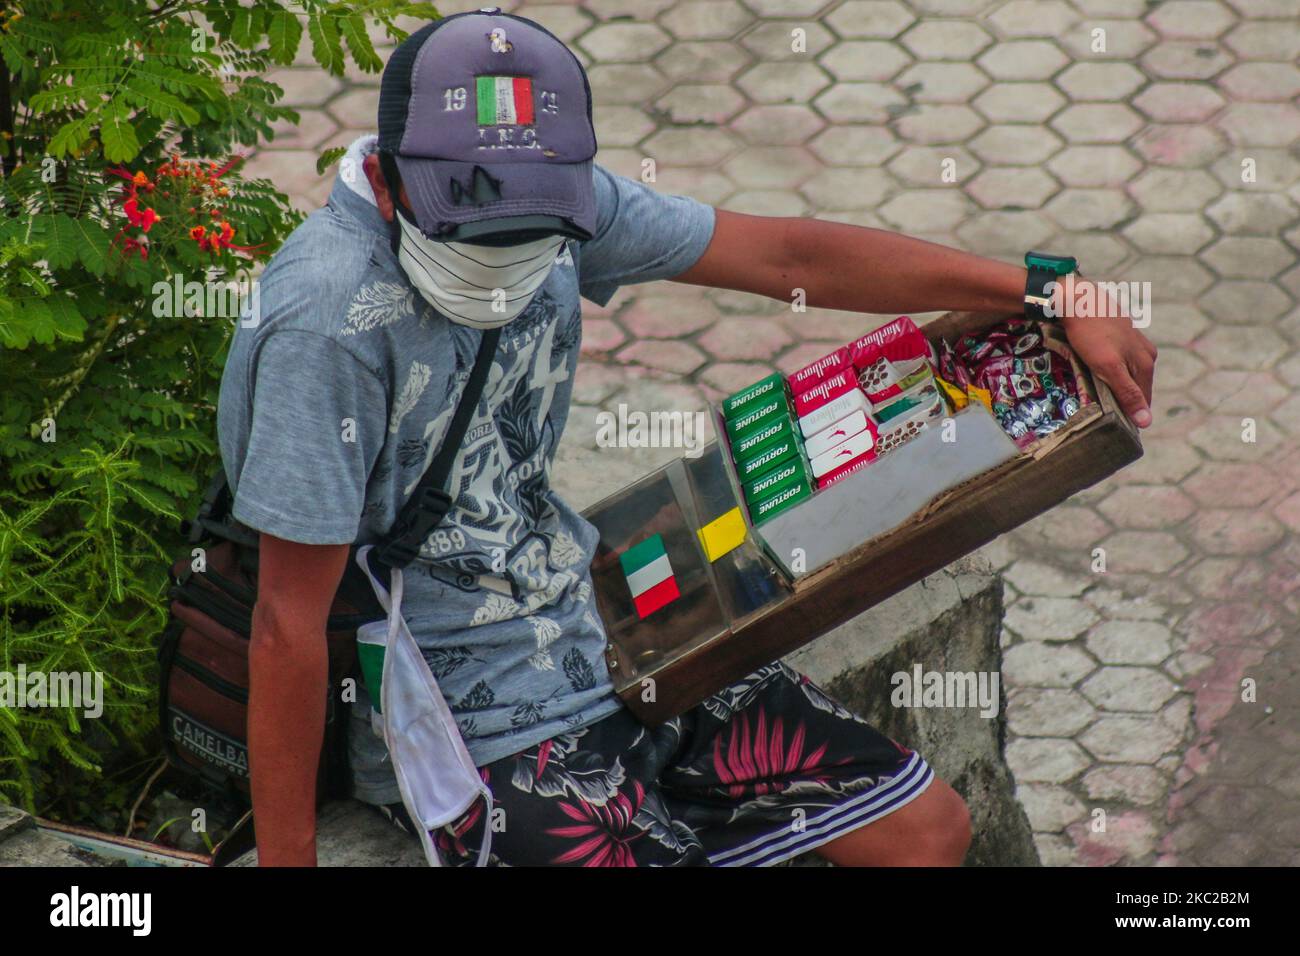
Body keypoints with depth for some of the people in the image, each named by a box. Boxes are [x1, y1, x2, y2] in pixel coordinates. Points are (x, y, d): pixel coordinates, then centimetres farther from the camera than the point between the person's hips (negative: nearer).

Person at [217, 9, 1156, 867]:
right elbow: (291, 621, -23)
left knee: (929, 826, 7)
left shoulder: (560, 201, -5)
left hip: (598, 640, 8)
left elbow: (788, 255, 5)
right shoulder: (333, 314, -28)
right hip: (476, 738, -8)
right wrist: (287, 859, -19)